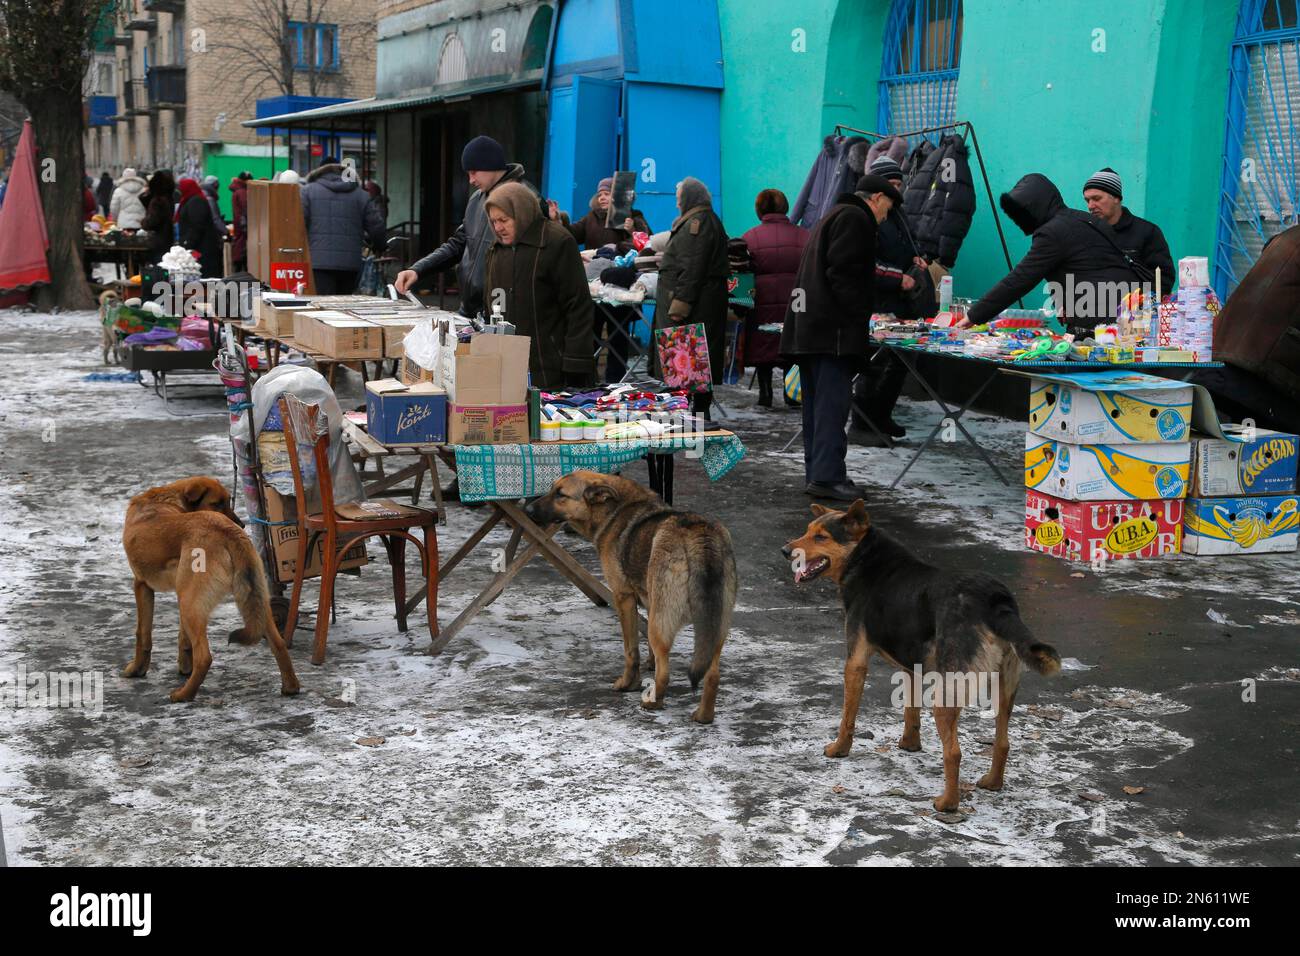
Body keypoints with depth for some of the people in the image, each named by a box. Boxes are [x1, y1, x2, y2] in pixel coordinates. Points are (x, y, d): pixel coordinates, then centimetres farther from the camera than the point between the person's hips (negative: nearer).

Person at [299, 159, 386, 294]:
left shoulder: (307, 191, 7)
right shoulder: (362, 195, 12)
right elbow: (377, 228, 8)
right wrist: (377, 245, 29)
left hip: (318, 263, -3)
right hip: (350, 264, 3)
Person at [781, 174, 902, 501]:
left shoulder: (833, 216, 26)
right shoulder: (855, 219, -6)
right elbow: (843, 274, -17)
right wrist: (861, 317, -14)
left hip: (806, 327, 10)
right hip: (833, 328, -10)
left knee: (816, 403, 11)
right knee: (832, 403, -11)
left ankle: (815, 473, 15)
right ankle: (827, 477, -13)